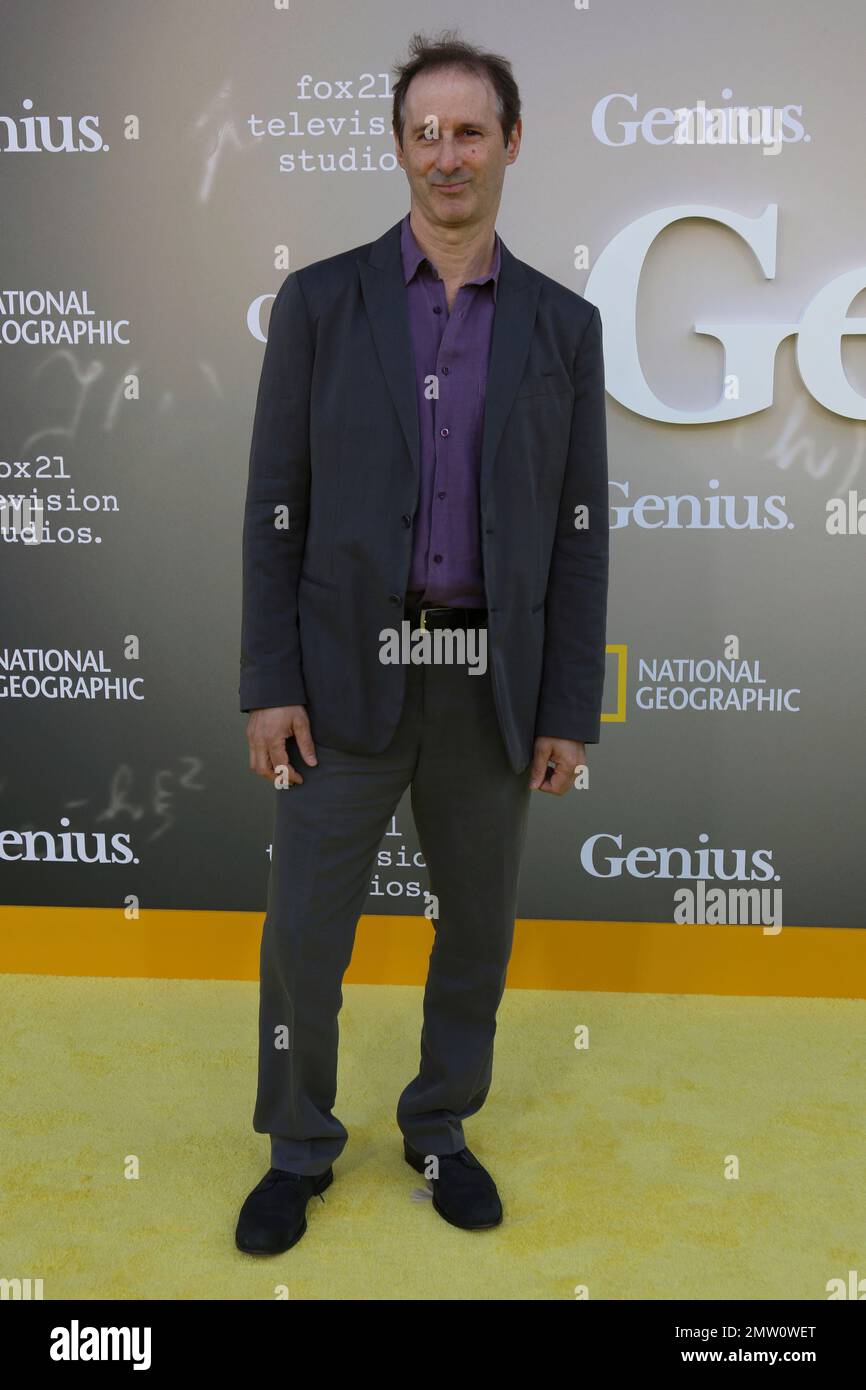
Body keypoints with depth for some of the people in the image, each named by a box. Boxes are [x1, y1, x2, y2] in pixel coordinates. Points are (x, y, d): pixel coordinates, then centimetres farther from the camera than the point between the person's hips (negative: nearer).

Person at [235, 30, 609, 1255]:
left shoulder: (563, 326, 5)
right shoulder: (321, 301, 1)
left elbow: (579, 536, 3)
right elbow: (276, 505, -1)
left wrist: (570, 712, -1)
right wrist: (268, 684, -7)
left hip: (492, 683, 2)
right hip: (350, 672, -1)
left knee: (478, 926, 12)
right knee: (304, 933, 2)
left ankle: (439, 1128, 36)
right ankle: (300, 1146, 28)